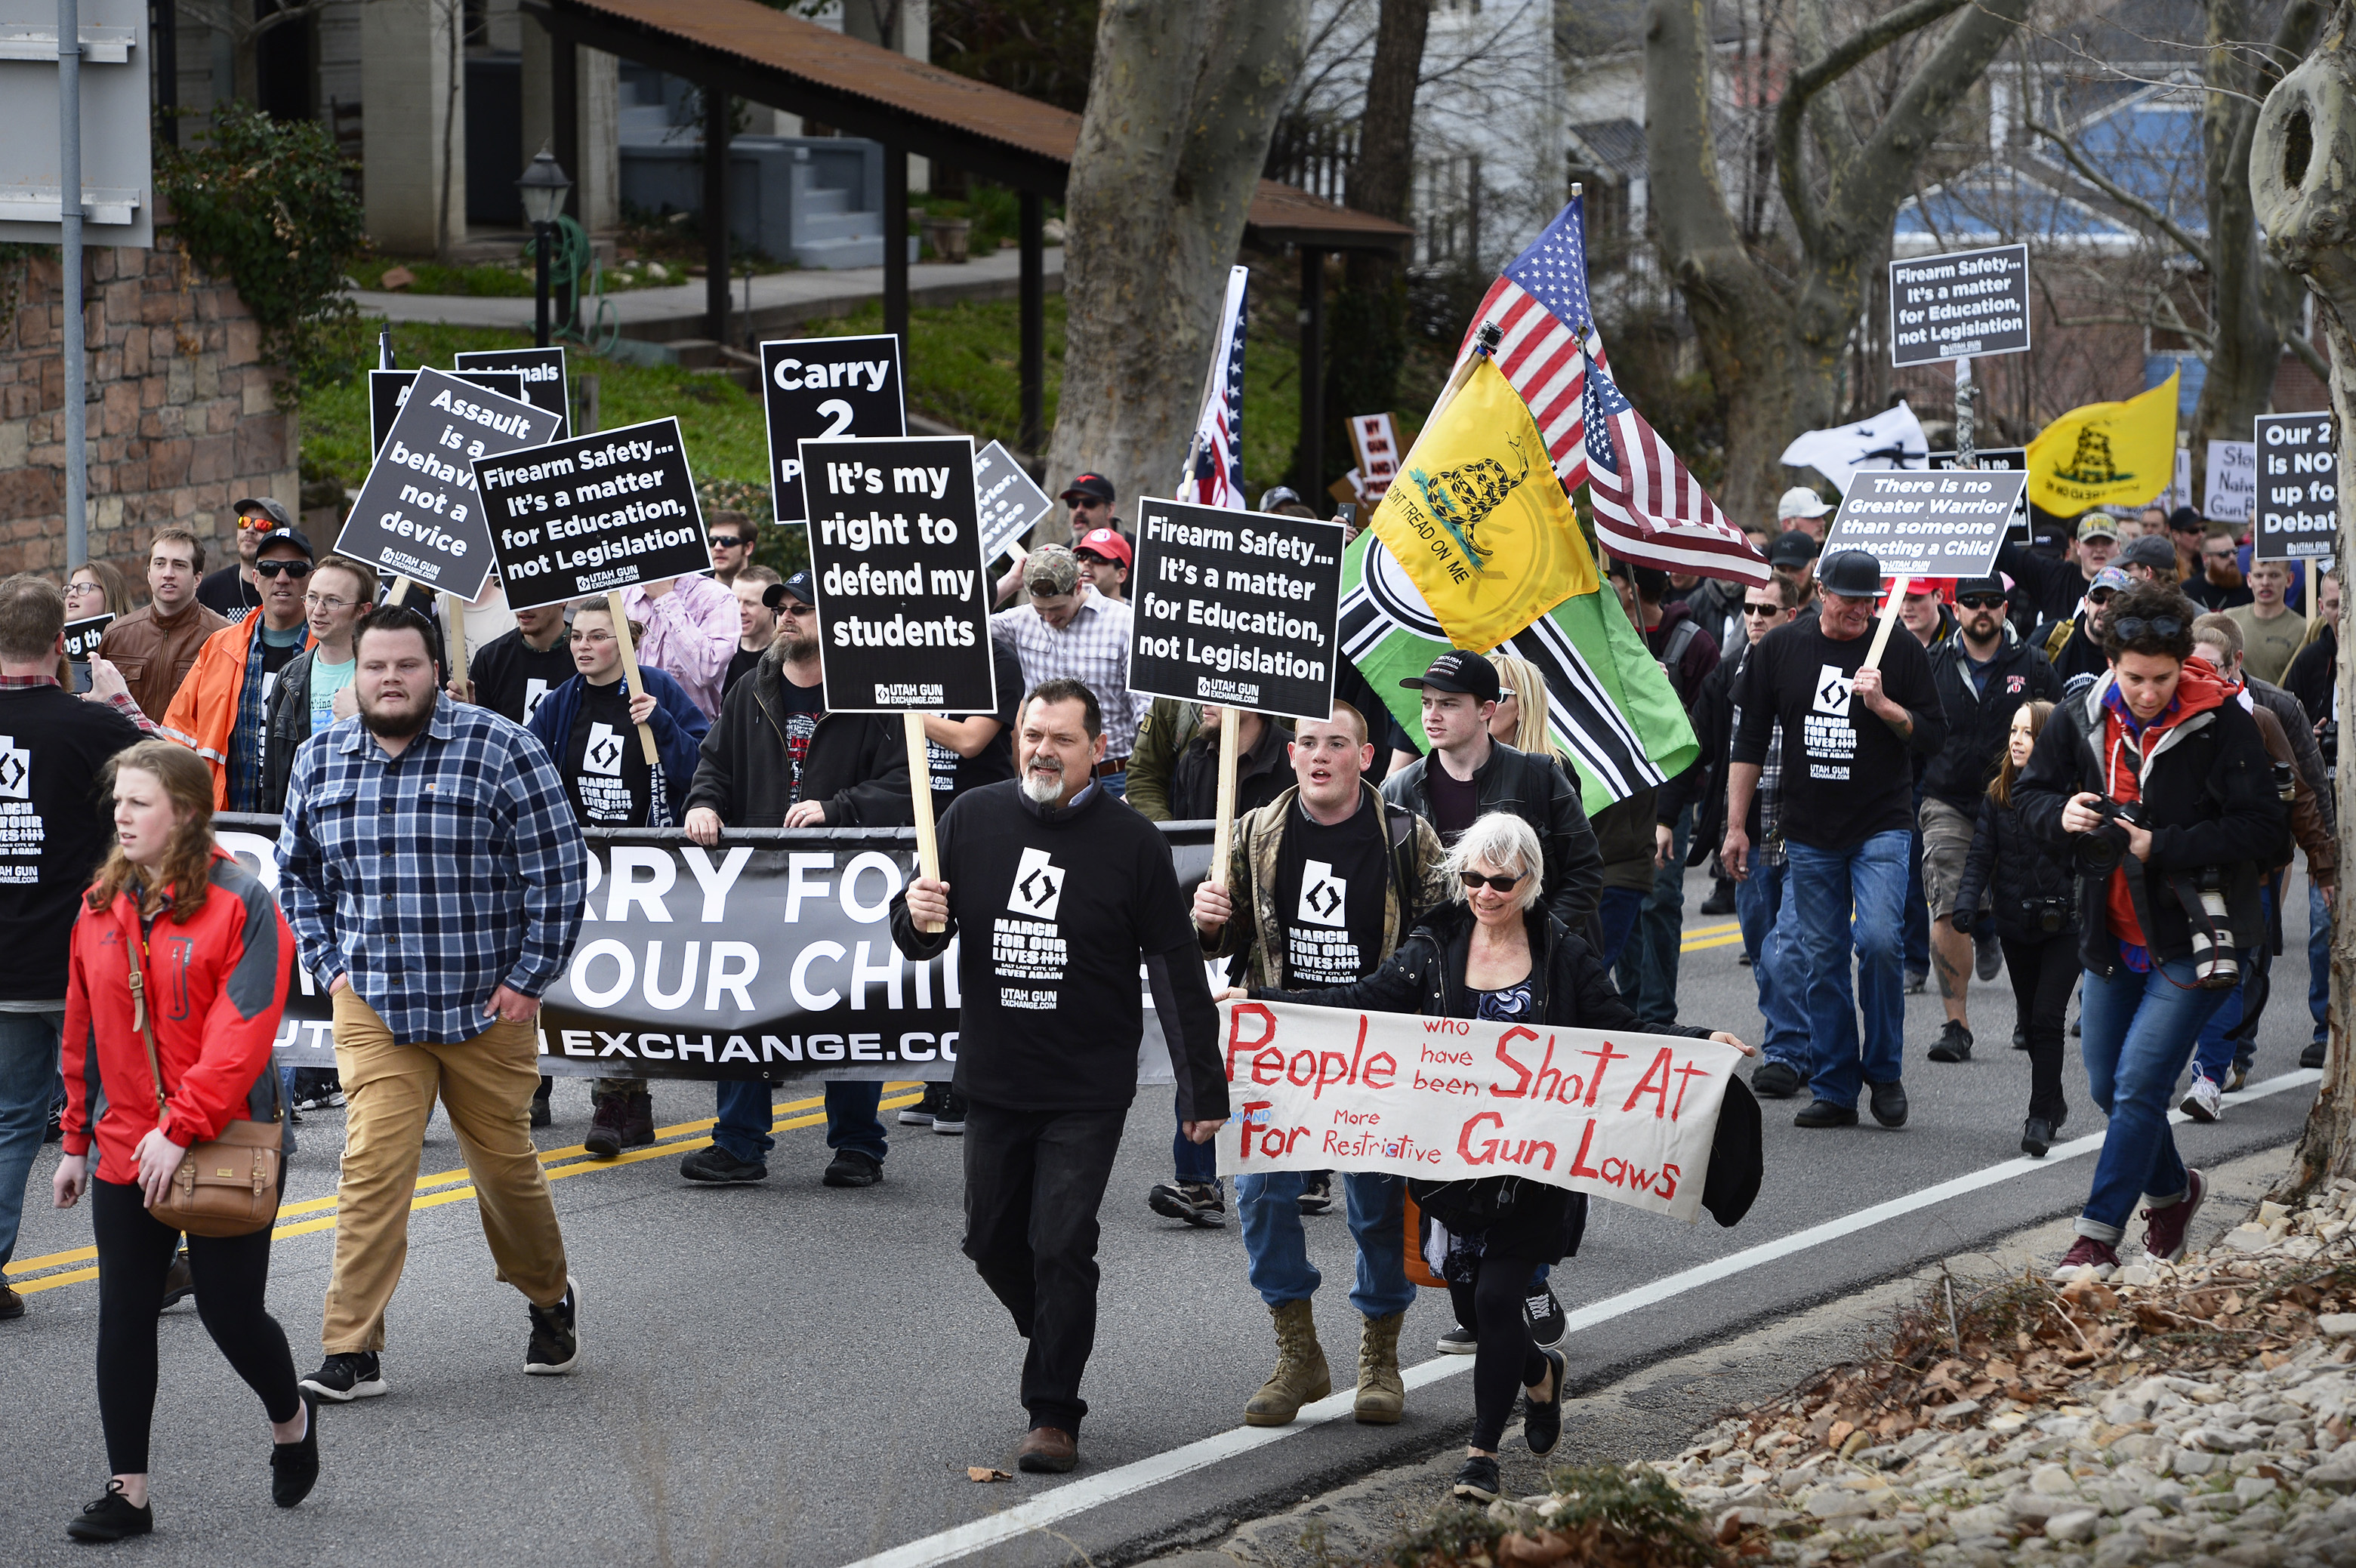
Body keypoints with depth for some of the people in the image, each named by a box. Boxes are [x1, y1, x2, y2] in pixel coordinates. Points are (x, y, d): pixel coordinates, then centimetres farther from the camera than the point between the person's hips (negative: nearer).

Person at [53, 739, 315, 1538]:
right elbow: (84, 1030, 13)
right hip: (126, 1152, 5)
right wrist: (77, 1142, 14)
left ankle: (291, 1418, 33)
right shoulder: (100, 907, 6)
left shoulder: (241, 902, -12)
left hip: (228, 1148, -5)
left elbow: (244, 1030, -18)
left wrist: (182, 1128, -22)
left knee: (230, 1312, 3)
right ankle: (128, 1493, 10)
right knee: (124, 1317, 4)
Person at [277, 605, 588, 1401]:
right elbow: (297, 874, 18)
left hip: (488, 1007, -2)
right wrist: (330, 968, 7)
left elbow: (559, 871, -6)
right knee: (373, 1169, -9)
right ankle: (353, 1350, -8)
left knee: (505, 1165, 9)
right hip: (373, 1007, 2)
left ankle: (549, 1300, 35)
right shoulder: (319, 761, 5)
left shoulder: (502, 750, -7)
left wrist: (527, 980, -8)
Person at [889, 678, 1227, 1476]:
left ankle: (1054, 1414, 0)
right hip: (993, 1081, 4)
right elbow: (919, 941, 9)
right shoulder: (972, 819, 1)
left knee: (1062, 1246, -9)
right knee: (992, 1242, 12)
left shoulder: (1131, 842, -6)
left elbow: (1177, 970, -3)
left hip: (1087, 1094, -4)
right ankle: (1054, 1341, 39)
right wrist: (918, 919, -17)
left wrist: (1204, 1089, -4)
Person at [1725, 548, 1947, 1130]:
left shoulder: (1900, 651, -1)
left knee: (1879, 941, -18)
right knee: (1823, 961, 4)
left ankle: (1883, 1070, 1)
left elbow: (1933, 737, 0)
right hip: (1809, 834, 3)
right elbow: (1750, 739, 9)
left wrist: (1883, 706, -17)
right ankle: (1834, 1091, 11)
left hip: (1881, 827, -2)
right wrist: (1736, 825, 7)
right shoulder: (1780, 648, 4)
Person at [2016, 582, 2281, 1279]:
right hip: (2112, 936, 6)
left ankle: (2099, 1234, -3)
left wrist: (2160, 848, -22)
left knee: (2139, 1084, -12)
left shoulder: (2222, 723, -16)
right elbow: (2030, 792, 10)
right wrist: (2062, 815, -13)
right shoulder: (2080, 719, -2)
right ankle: (2173, 1189, 40)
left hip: (2191, 940, -6)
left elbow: (2261, 826, -17)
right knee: (2108, 1086, 14)